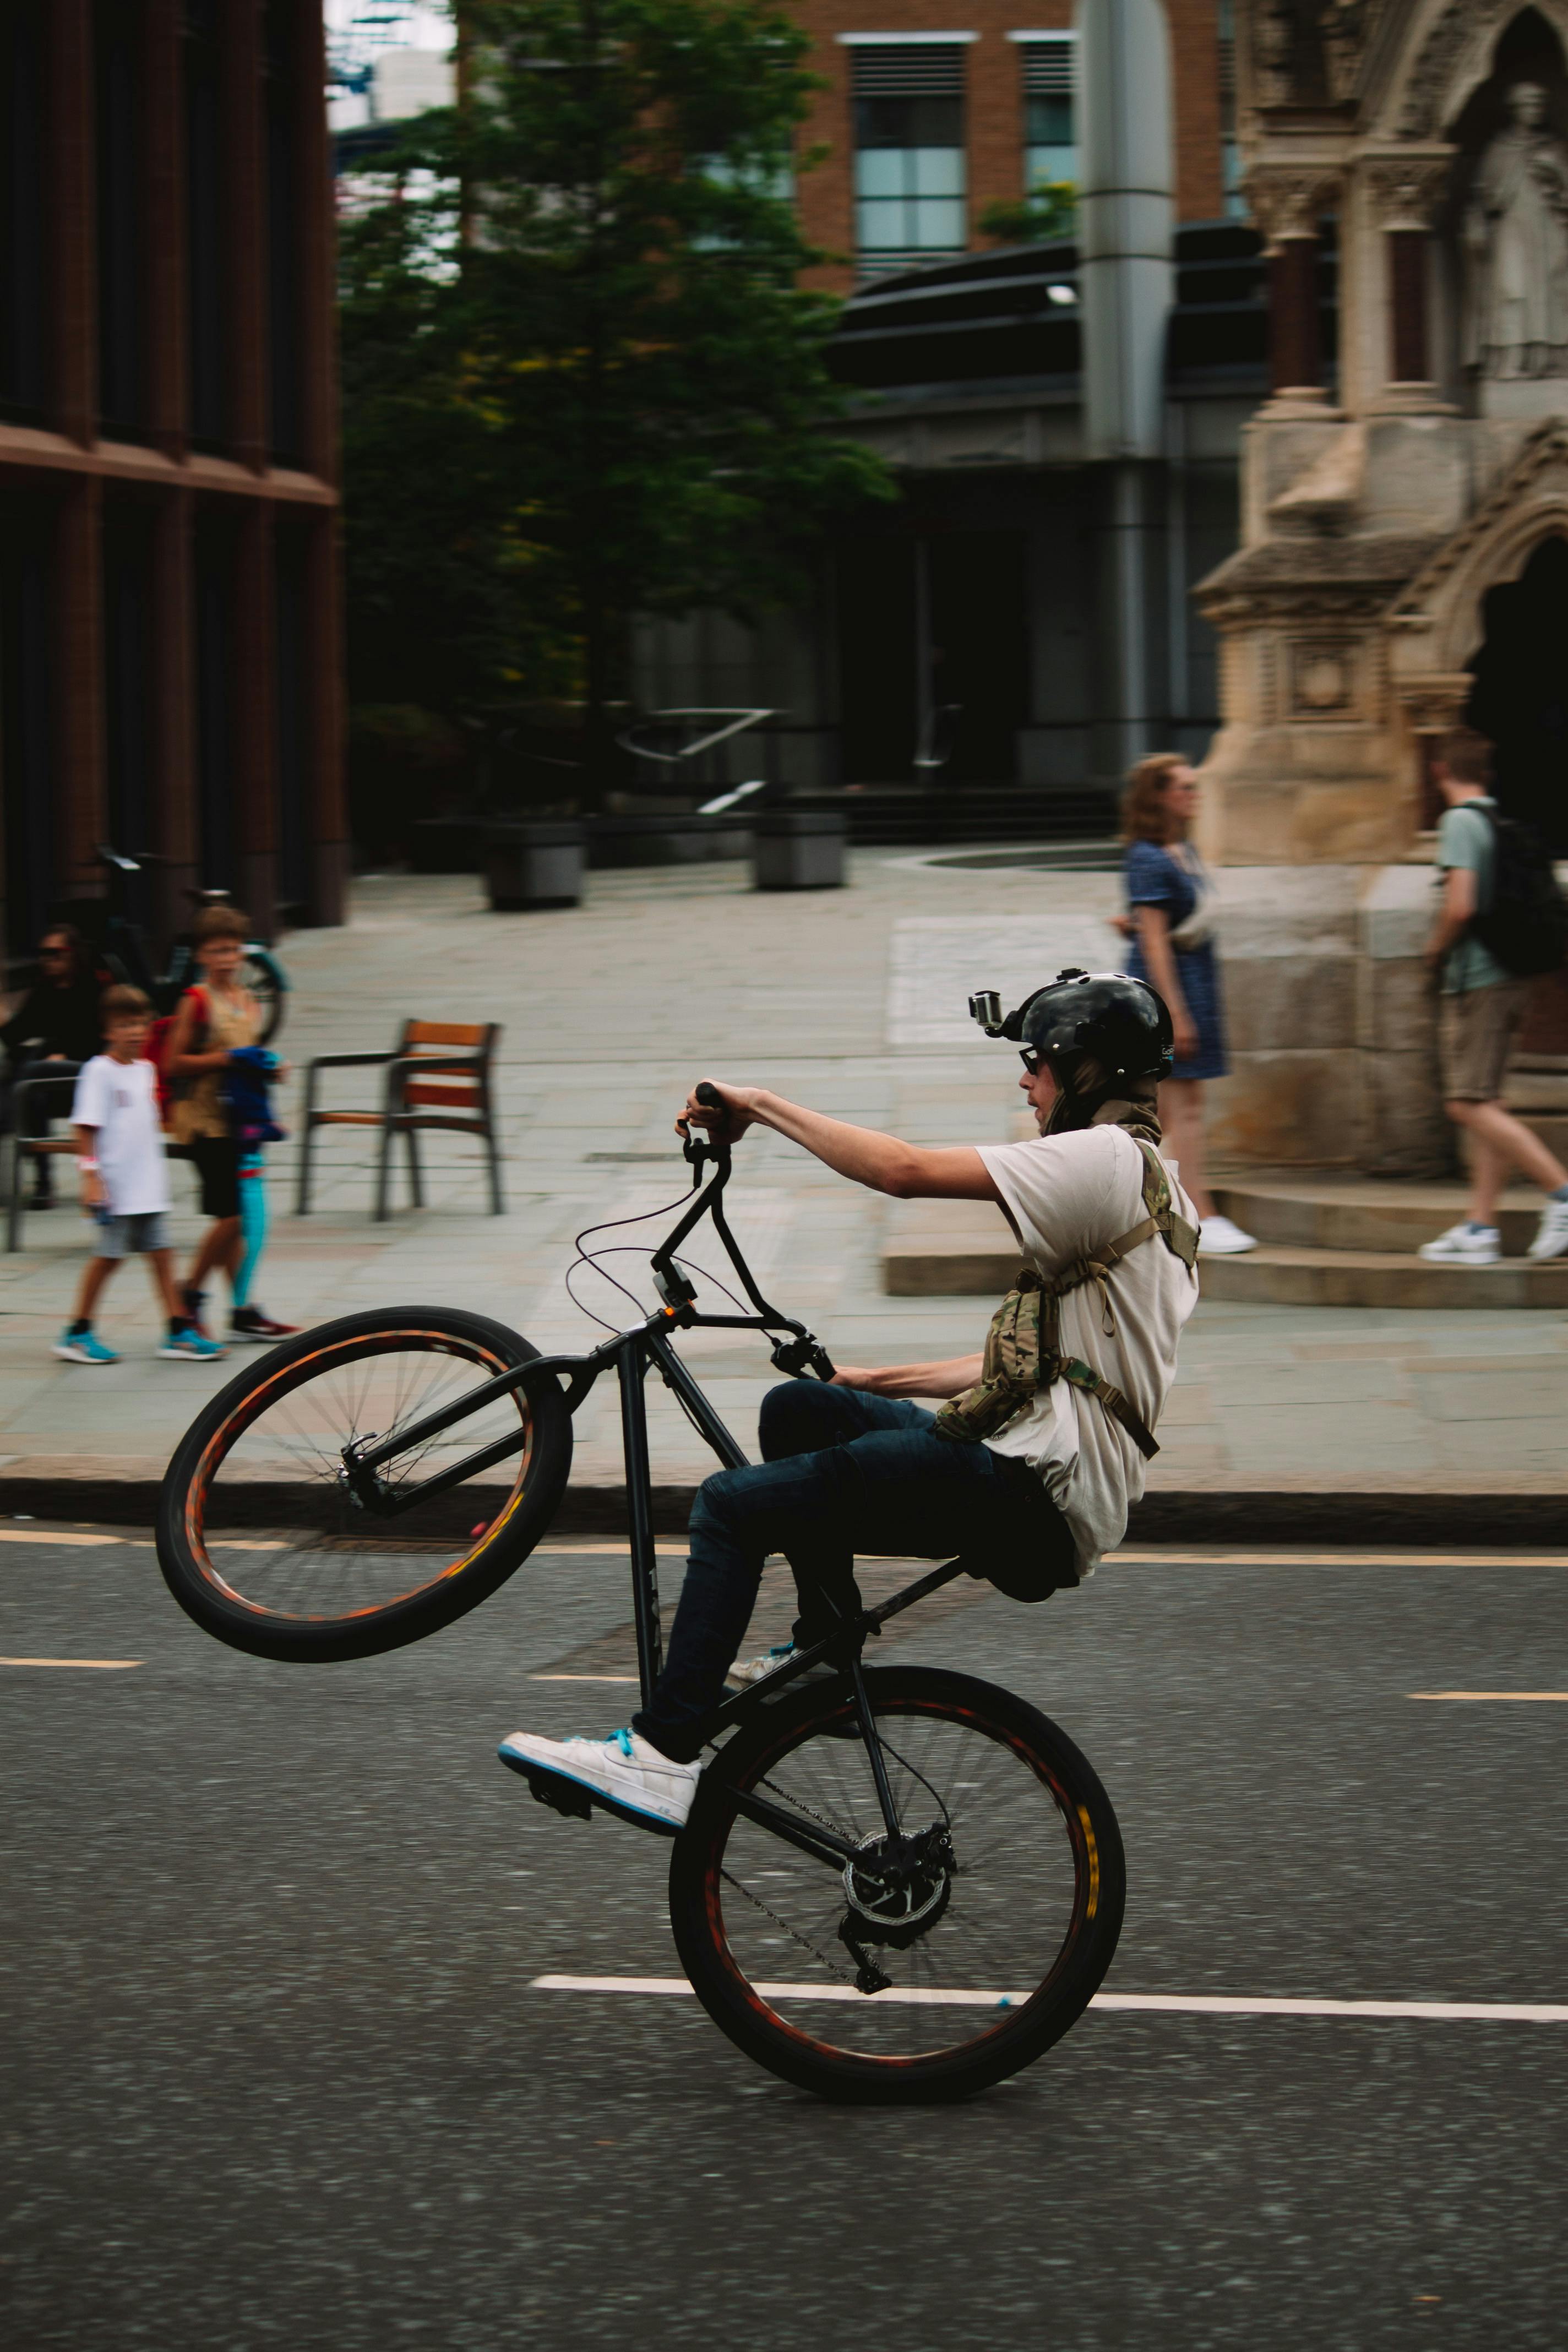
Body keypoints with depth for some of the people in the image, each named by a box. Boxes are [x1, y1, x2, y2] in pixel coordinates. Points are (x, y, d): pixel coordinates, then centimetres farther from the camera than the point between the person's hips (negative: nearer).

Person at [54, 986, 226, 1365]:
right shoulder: (99, 1071, -10)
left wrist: (157, 1173, 20)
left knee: (160, 1255, 6)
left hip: (149, 1186, 7)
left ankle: (180, 1332, 9)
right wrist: (91, 1176, -19)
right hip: (116, 1187, -7)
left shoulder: (146, 1069, 11)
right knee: (108, 1257, 0)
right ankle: (77, 1334, 10)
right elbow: (86, 1127, -14)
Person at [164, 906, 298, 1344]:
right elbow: (174, 1064, -12)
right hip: (205, 1122, -7)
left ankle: (243, 1310, 11)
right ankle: (190, 1294, 5)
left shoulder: (249, 1002, 12)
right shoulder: (196, 1002, -9)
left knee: (236, 1218, 8)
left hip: (241, 1118, 7)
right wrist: (226, 1058, -20)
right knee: (232, 1215, -10)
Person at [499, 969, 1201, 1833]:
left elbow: (904, 1170, -19)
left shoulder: (1105, 1158, -11)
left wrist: (761, 1105, -9)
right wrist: (879, 1382, 25)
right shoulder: (1146, 1181, 22)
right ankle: (828, 1648, 23)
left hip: (1031, 1490, -10)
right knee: (798, 1406, 19)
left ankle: (662, 1754, -15)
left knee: (733, 1503, -11)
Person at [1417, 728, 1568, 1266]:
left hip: (1476, 980, -9)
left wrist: (1435, 950, -4)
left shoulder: (1460, 822, -11)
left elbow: (1460, 905, -22)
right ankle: (1479, 1226, 9)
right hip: (1511, 977, 9)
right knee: (1483, 1104, 10)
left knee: (1471, 1104, -9)